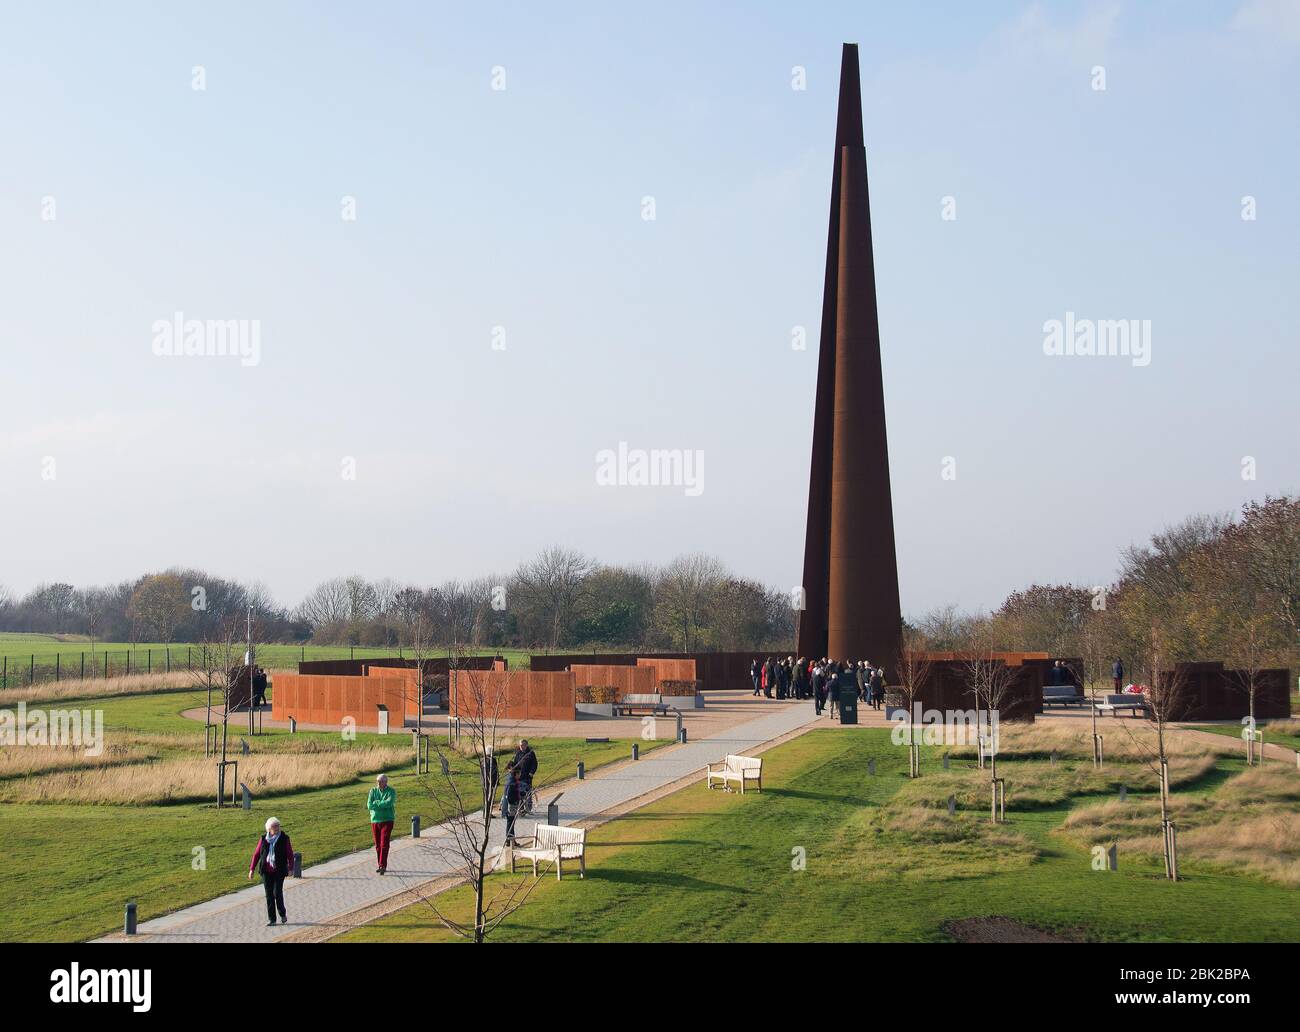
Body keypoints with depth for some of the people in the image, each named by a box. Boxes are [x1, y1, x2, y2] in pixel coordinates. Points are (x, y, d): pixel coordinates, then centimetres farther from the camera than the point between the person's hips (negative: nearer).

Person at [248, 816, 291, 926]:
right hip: (266, 871, 2)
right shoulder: (263, 839, 5)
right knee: (269, 894, 2)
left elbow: (290, 854, -1)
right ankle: (271, 919, 10)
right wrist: (252, 869, 4)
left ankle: (282, 914, 14)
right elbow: (256, 854, 8)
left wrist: (290, 867, -12)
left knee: (277, 892, -10)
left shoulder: (284, 839, -2)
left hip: (279, 871, -2)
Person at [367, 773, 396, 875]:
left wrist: (376, 803, -12)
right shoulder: (373, 791, 6)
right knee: (378, 845, 7)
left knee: (384, 844, -12)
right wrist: (383, 805, -13)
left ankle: (383, 866, -16)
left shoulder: (391, 791, -3)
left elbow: (389, 803, -21)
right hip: (375, 820, 4)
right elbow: (369, 805, -6)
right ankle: (381, 866, 17)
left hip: (387, 821, -4)